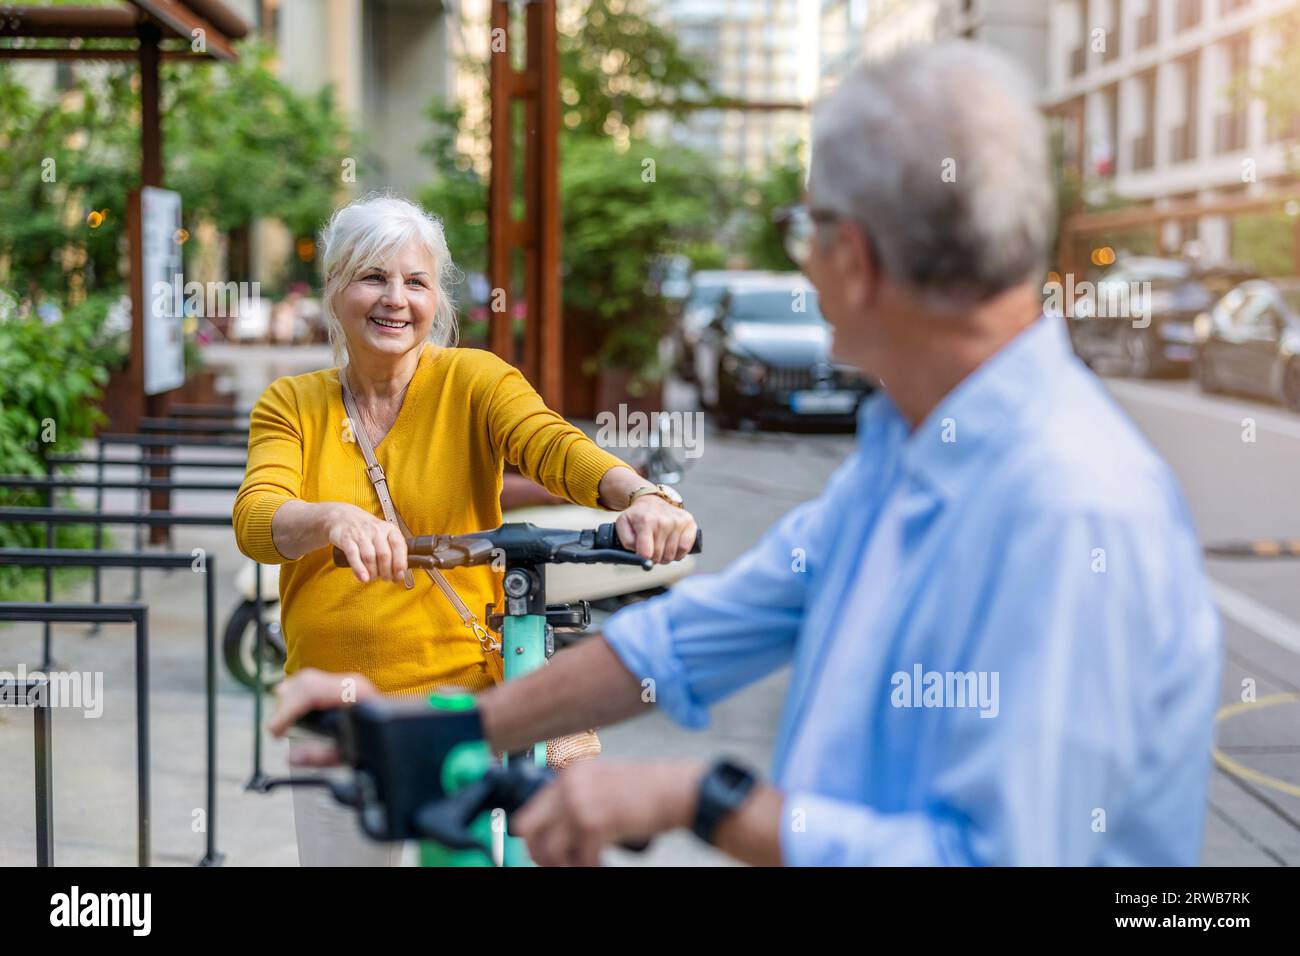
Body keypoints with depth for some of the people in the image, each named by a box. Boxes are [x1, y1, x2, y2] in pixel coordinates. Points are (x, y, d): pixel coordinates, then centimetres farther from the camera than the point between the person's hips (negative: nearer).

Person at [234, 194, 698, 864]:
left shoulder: (473, 381, -1)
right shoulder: (290, 405, 3)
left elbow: (552, 445, -20)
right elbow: (256, 519, -14)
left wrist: (639, 494, -41)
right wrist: (336, 518, -37)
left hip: (462, 691, -2)